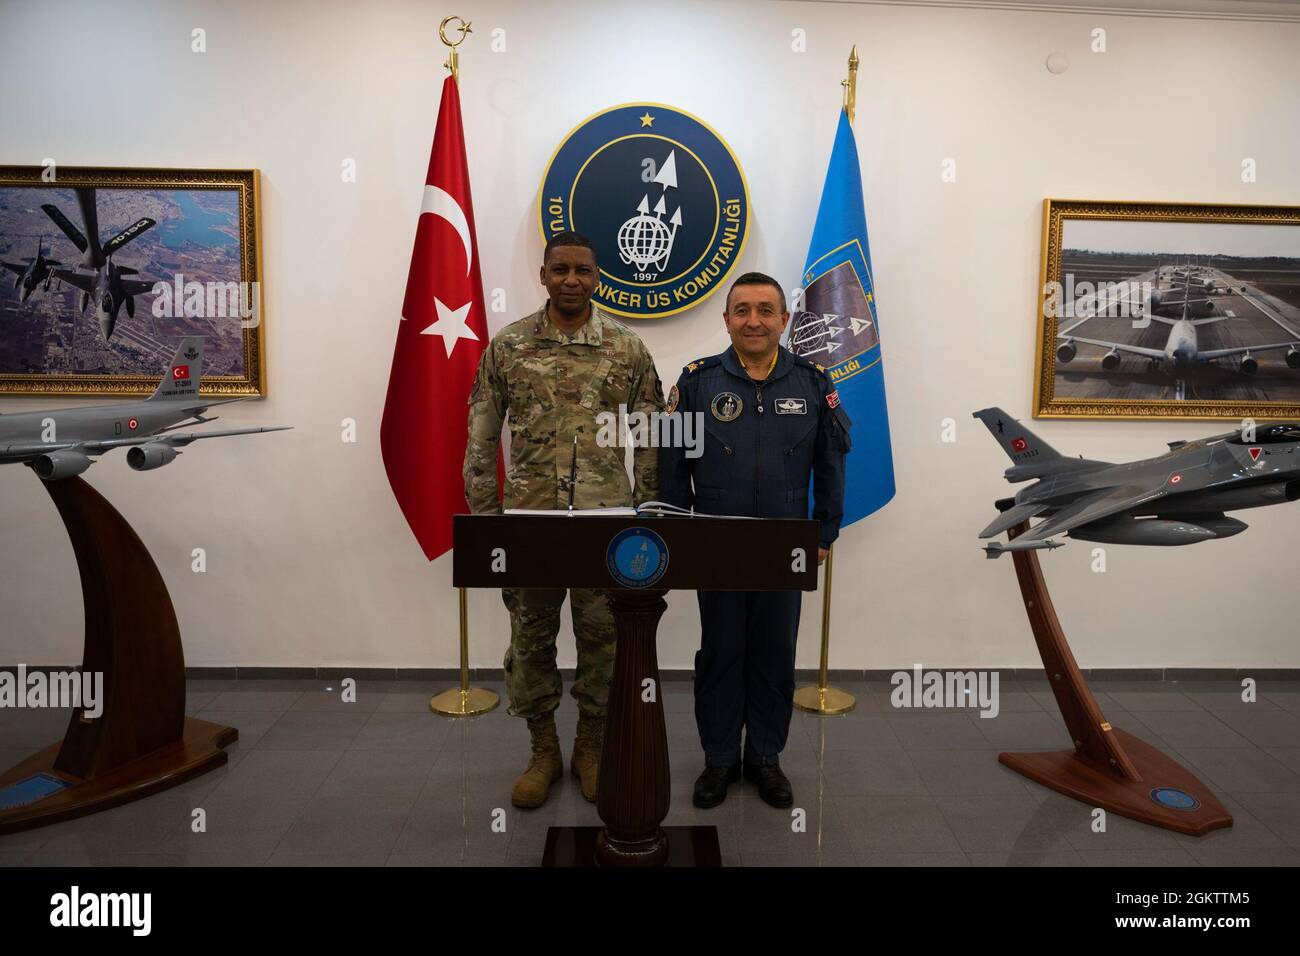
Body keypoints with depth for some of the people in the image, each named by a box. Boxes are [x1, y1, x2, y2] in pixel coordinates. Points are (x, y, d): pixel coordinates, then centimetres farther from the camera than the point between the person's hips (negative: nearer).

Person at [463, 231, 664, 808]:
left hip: (606, 522, 0)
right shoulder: (507, 347, 1)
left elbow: (650, 441, 5)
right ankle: (543, 751, 30)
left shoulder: (628, 350, 1)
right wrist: (483, 515, 1)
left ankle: (591, 749, 30)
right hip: (529, 520, 1)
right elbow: (481, 439, 4)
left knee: (603, 638, 10)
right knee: (530, 638, 11)